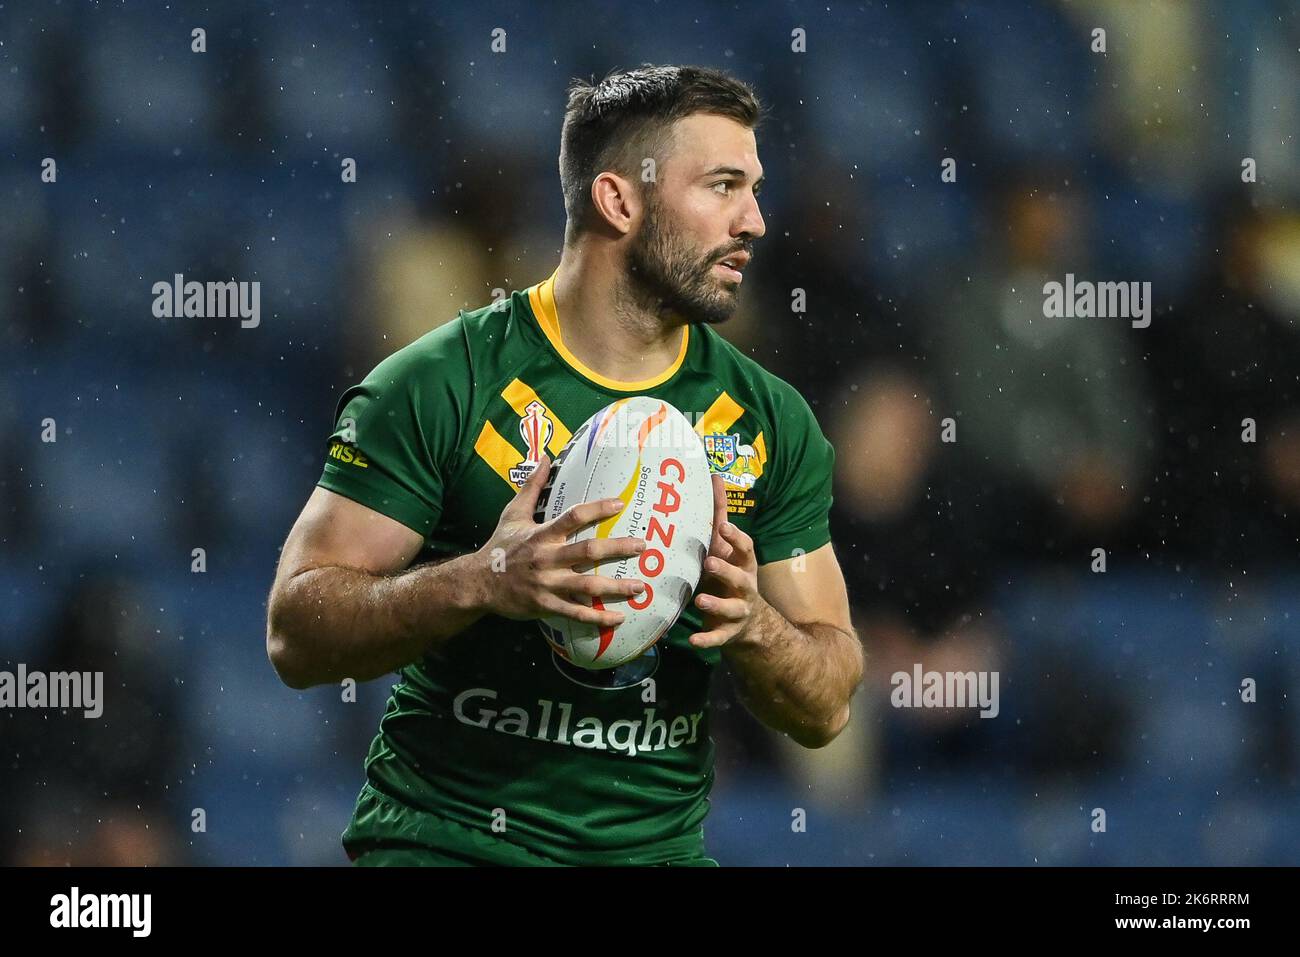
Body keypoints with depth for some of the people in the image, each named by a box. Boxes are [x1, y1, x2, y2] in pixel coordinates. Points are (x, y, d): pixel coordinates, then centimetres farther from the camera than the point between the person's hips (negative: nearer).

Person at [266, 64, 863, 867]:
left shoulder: (771, 421, 6)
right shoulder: (438, 386, -6)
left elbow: (826, 711, 8)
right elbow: (296, 634, -11)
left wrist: (751, 622, -13)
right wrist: (481, 582, -25)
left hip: (660, 844, 5)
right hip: (445, 838, -5)